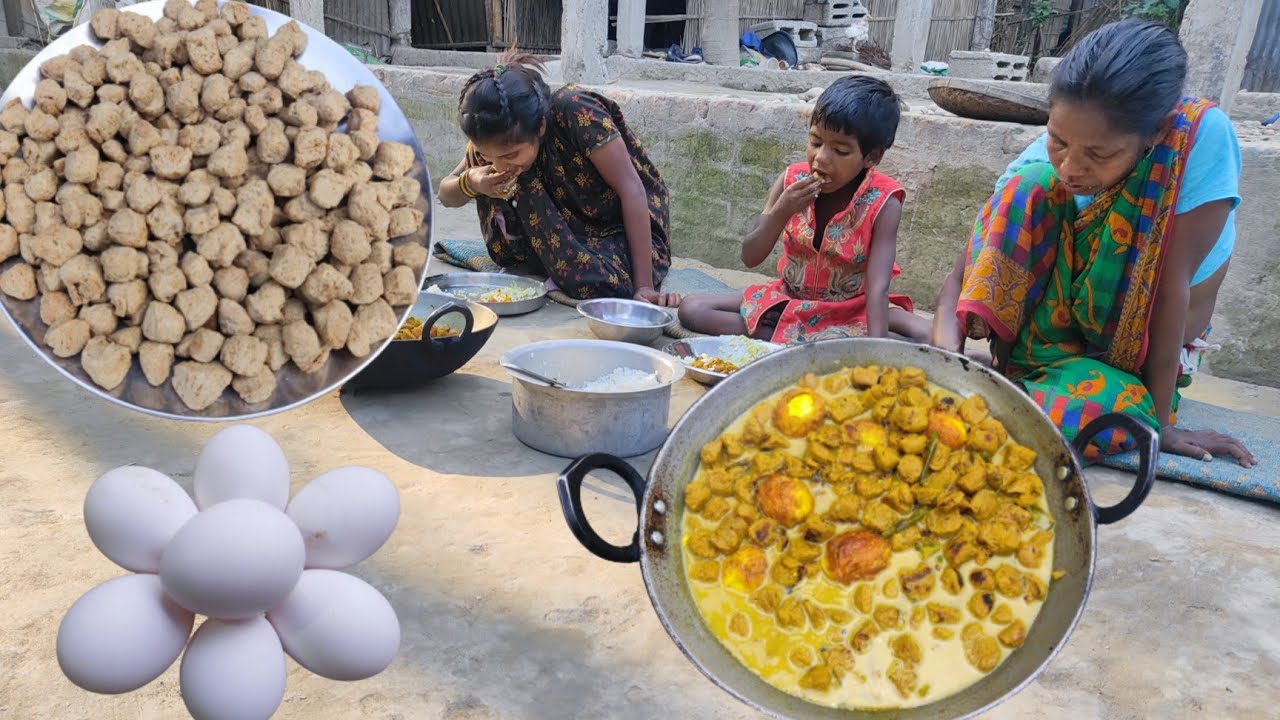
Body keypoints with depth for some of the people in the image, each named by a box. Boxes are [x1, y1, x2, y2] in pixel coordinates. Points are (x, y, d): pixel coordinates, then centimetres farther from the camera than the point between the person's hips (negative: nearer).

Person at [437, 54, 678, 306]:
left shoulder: (575, 111, -28)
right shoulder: (495, 137, -12)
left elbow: (632, 189, -27)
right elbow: (445, 196, 0)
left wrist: (643, 286, -30)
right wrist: (469, 183, -26)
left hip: (628, 229, -4)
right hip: (568, 236, 5)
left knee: (601, 280, -36)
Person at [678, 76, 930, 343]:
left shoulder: (882, 203, -21)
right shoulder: (792, 181, -12)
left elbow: (878, 287, -30)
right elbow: (750, 258, -11)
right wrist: (781, 212, -30)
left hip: (852, 312, -2)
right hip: (788, 300, 3)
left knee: (926, 337, -29)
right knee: (691, 308, -13)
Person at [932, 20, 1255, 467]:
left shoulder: (1202, 137, -27)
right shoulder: (1042, 166, -19)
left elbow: (1172, 287, -26)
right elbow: (964, 273, -19)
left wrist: (1158, 419, -21)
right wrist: (948, 359, -37)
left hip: (1138, 357, -1)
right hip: (1048, 332, 2)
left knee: (1123, 409, -39)